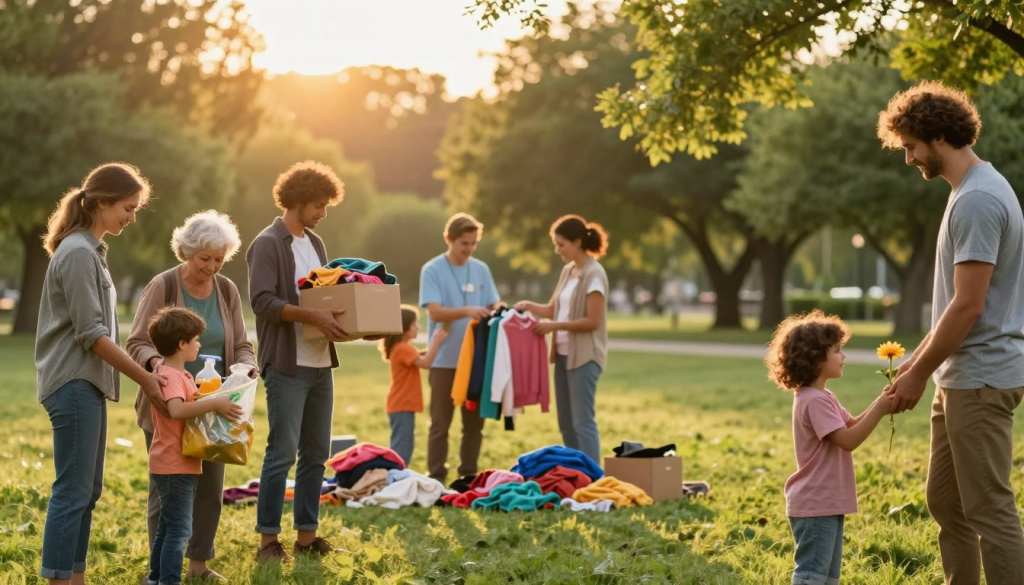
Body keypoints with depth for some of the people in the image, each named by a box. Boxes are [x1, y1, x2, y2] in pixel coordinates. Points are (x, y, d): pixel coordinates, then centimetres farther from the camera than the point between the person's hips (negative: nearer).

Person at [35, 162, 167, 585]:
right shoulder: (77, 253, -14)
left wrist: (142, 373, 16)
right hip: (73, 384, -10)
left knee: (87, 489, 11)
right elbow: (91, 333, -17)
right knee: (73, 488, -9)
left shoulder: (90, 250, 16)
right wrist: (143, 377, -13)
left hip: (87, 384, 10)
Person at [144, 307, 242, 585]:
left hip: (180, 465, 11)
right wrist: (215, 404, -34)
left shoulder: (180, 375, 15)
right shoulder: (171, 377, -19)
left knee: (168, 527, 18)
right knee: (180, 529, -9)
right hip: (174, 466, -11)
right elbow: (176, 410, -37)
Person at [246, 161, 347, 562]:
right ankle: (268, 540, 2)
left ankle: (307, 536, 18)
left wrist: (337, 316, 2)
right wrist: (312, 315, -26)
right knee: (283, 452, -6)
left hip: (320, 363, 8)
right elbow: (262, 301, -18)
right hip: (287, 365, -8)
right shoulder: (268, 244, -8)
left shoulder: (315, 244, 16)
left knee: (316, 453, 10)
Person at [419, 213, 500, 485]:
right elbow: (435, 312, -14)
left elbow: (490, 308, 12)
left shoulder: (481, 270, 9)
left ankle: (469, 477, 17)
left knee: (474, 422, 8)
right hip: (444, 359, -4)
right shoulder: (432, 270, -4)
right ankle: (436, 478, 6)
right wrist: (467, 311, -29)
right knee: (440, 423, 1)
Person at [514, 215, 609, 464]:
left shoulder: (593, 274, -13)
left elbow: (592, 321, -16)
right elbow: (553, 309, 15)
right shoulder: (568, 271, 12)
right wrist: (528, 306, -2)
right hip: (564, 354, 9)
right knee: (566, 422, 11)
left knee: (583, 421, -9)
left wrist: (554, 326, -16)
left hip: (584, 357, -9)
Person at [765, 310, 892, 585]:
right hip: (815, 505, -11)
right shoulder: (814, 401, -20)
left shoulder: (822, 398, 15)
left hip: (827, 503, 11)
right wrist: (879, 410, -21)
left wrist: (879, 403, 3)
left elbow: (852, 425, 18)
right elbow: (848, 440, -24)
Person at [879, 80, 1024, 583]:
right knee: (944, 501, 16)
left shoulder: (977, 200, -18)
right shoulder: (974, 191, 14)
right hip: (961, 377, 11)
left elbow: (968, 306, -21)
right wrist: (917, 359, 19)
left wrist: (919, 373, -13)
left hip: (981, 379, -11)